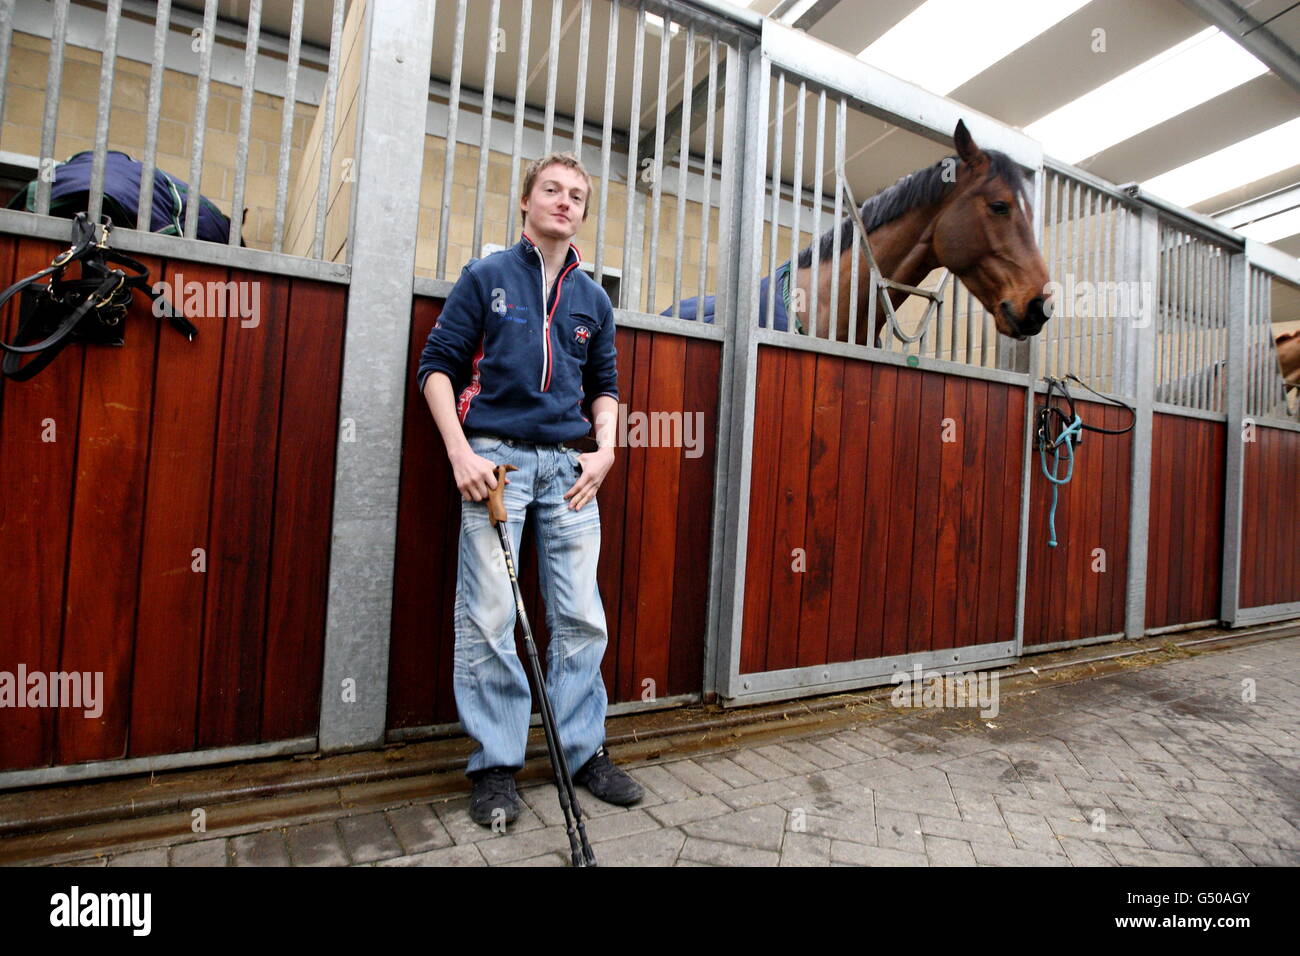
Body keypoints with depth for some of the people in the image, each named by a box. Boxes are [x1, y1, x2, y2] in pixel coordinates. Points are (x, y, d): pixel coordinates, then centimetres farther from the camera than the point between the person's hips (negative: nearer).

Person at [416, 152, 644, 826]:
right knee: (489, 617, -3)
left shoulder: (593, 299, 18)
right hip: (495, 458, -3)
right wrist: (460, 451, -9)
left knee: (581, 617, 3)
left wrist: (604, 449, 4)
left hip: (568, 465, 3)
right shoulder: (485, 276, 8)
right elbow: (437, 365, 3)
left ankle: (585, 751, 18)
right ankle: (496, 762, 12)